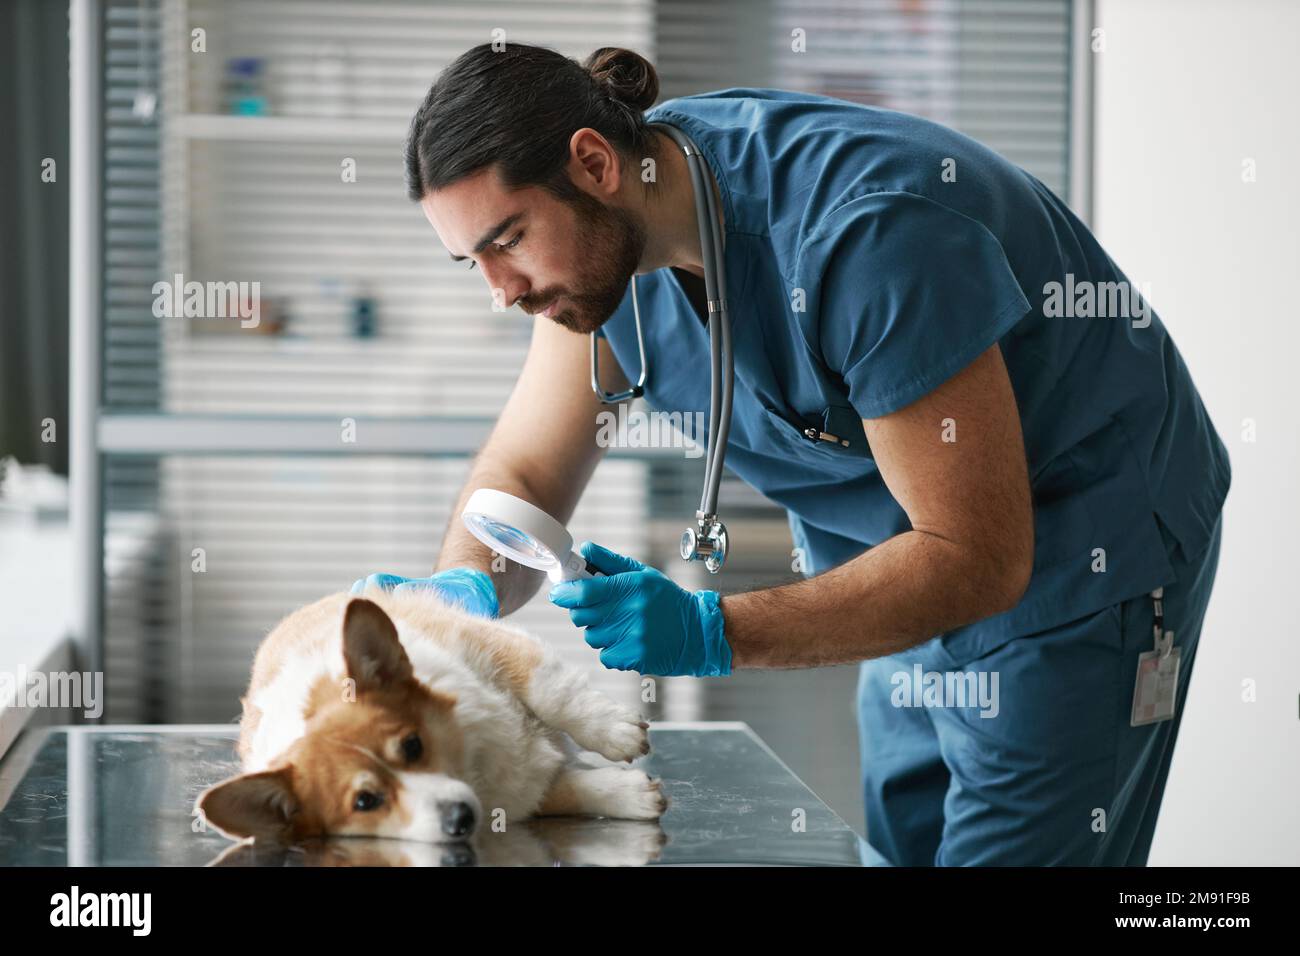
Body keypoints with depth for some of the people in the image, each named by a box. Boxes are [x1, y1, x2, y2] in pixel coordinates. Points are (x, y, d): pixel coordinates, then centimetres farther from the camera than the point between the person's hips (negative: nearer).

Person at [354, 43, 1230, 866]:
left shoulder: (868, 228, -35)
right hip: (918, 562, 8)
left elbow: (977, 558, -33)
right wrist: (463, 589, -24)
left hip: (1076, 552, -7)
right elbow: (525, 474, -1)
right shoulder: (598, 230, -11)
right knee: (901, 843, 13)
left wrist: (714, 634, -40)